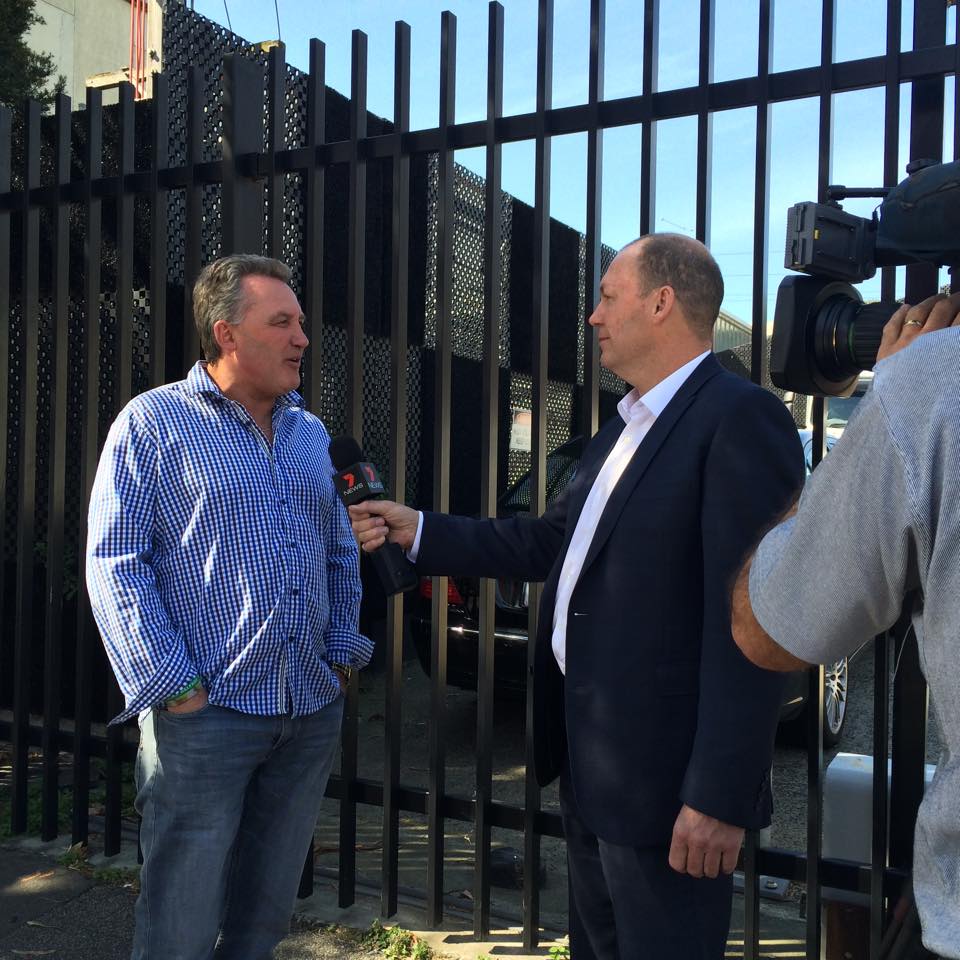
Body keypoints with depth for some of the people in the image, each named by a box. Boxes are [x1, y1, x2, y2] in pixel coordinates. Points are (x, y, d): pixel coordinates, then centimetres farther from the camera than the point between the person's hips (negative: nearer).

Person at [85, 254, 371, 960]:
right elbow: (115, 564, -10)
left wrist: (344, 653, 9)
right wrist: (173, 685, -14)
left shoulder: (311, 433, 13)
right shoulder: (153, 423, -5)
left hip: (313, 714, 6)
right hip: (205, 714, -5)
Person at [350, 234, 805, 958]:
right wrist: (419, 532, 13)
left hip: (662, 775, -9)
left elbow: (749, 622, -22)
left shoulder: (739, 420, -17)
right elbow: (550, 543, 16)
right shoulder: (624, 429, 14)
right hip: (589, 763, 9)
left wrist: (721, 796, -22)